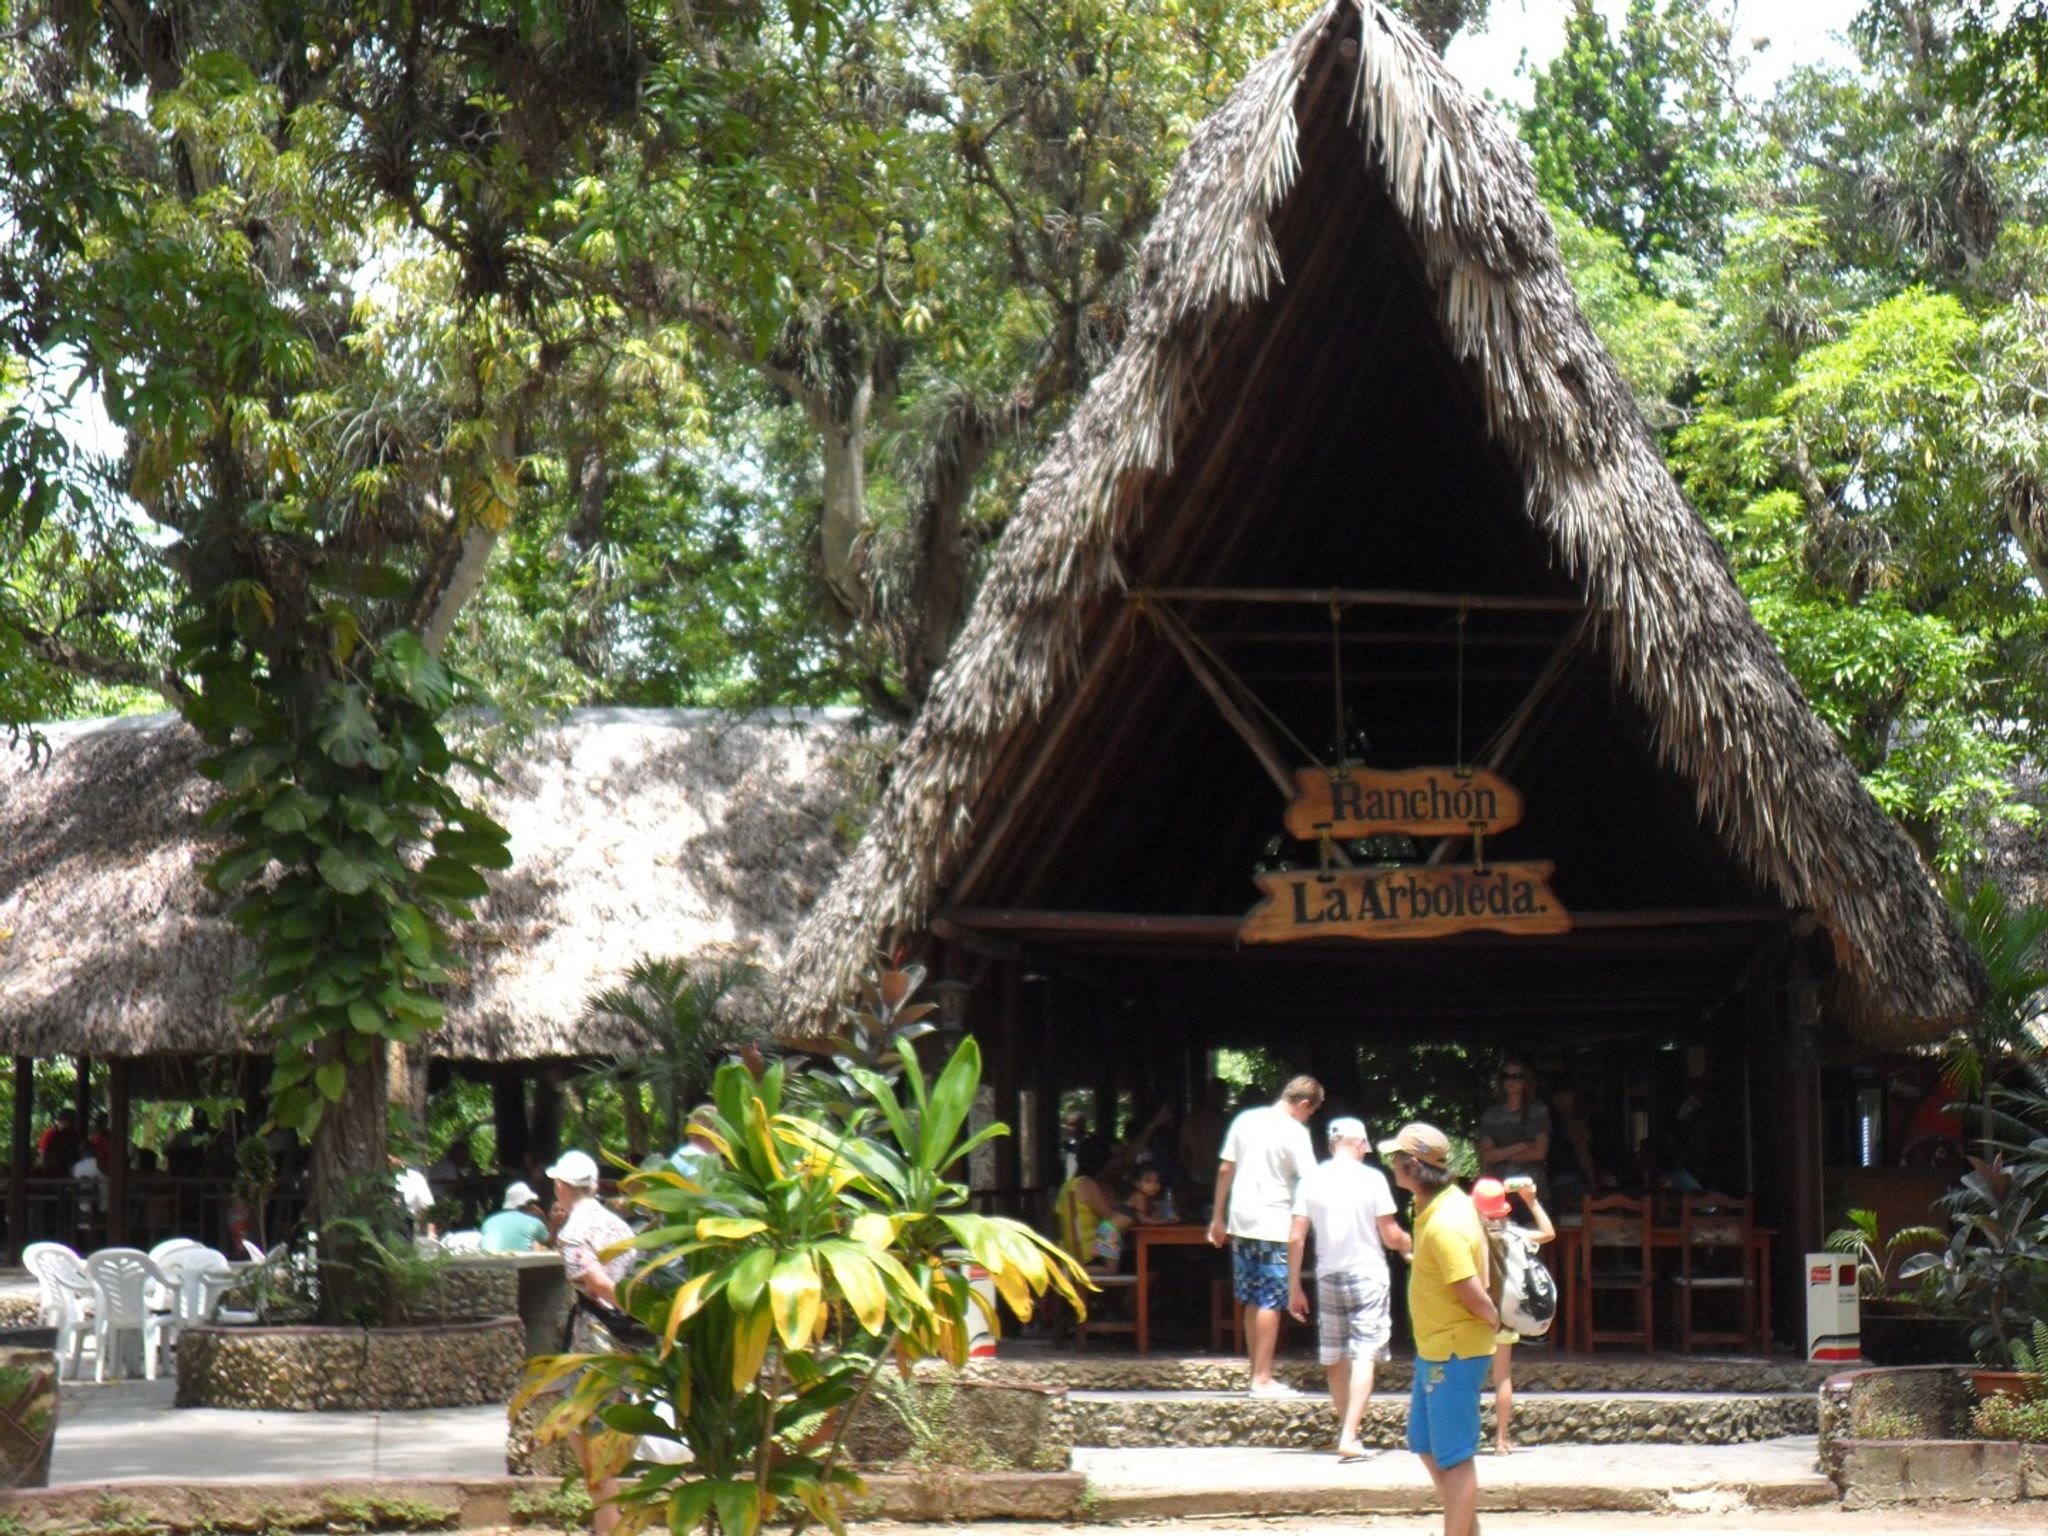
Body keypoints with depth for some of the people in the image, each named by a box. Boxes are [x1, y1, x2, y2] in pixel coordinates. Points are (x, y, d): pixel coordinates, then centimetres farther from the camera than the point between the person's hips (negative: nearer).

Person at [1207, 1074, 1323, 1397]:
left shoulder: (1245, 1120, 9)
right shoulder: (1294, 1132, -10)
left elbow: (1225, 1170, 11)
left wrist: (1218, 1218, 17)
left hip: (1241, 1224, 7)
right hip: (1274, 1225, -7)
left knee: (1252, 1302, 12)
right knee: (1270, 1303, -4)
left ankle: (1258, 1375, 15)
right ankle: (1263, 1380, -6)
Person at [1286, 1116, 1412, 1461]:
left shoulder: (1311, 1180, 0)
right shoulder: (1372, 1178, -8)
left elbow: (1296, 1238, -1)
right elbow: (1391, 1237, -7)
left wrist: (1294, 1288, 6)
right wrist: (1408, 1243, 16)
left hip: (1328, 1276, 4)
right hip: (1368, 1274, -4)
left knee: (1335, 1359, 16)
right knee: (1364, 1356, -6)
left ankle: (1346, 1430, 27)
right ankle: (1350, 1437, -17)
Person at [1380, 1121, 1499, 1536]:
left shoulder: (1443, 1226, -26)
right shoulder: (1448, 1201, 6)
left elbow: (1474, 1297, -26)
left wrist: (1494, 1321, -7)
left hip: (1453, 1356, -11)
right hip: (1434, 1350, 11)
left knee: (1453, 1456, -3)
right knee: (1425, 1444, 20)